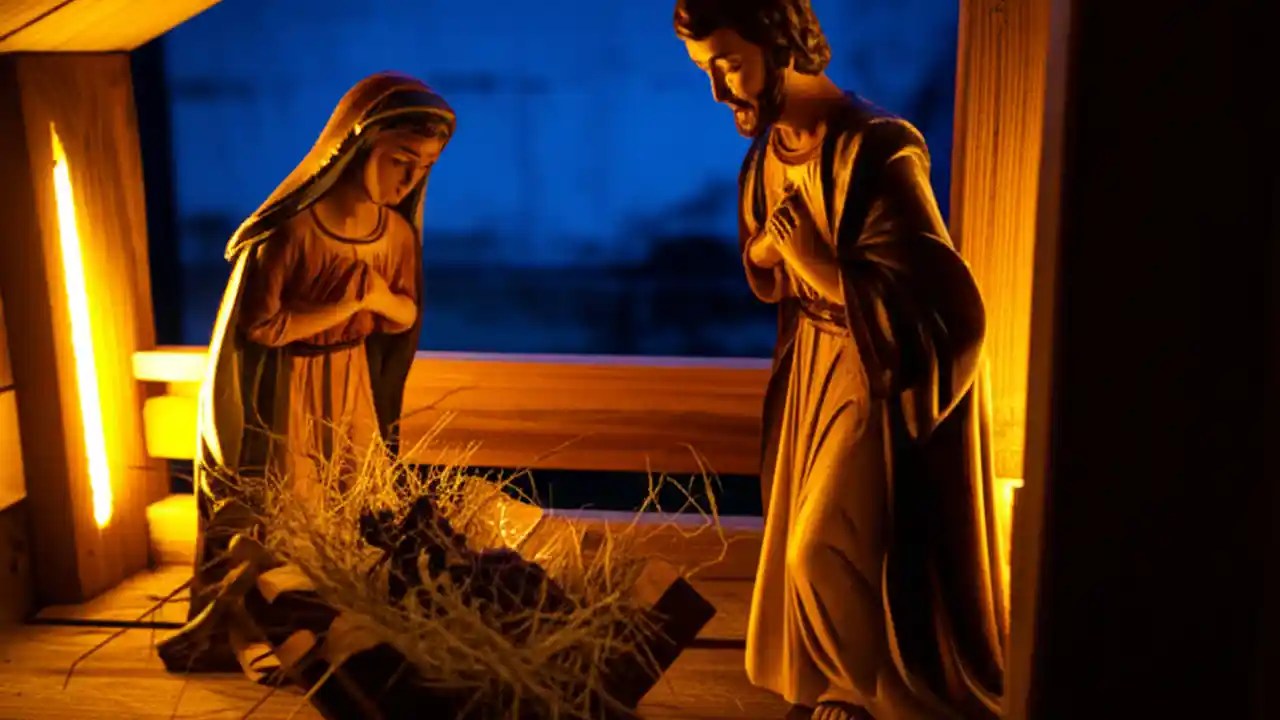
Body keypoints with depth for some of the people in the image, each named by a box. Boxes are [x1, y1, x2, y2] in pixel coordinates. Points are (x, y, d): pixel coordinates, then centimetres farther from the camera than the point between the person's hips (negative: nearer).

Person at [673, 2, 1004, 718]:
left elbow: (942, 307, -26)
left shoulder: (876, 150, -26)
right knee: (810, 550, 15)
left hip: (890, 378, -8)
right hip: (816, 363, 8)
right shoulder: (770, 149, 0)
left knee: (830, 554, -5)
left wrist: (821, 265, -29)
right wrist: (765, 249, -11)